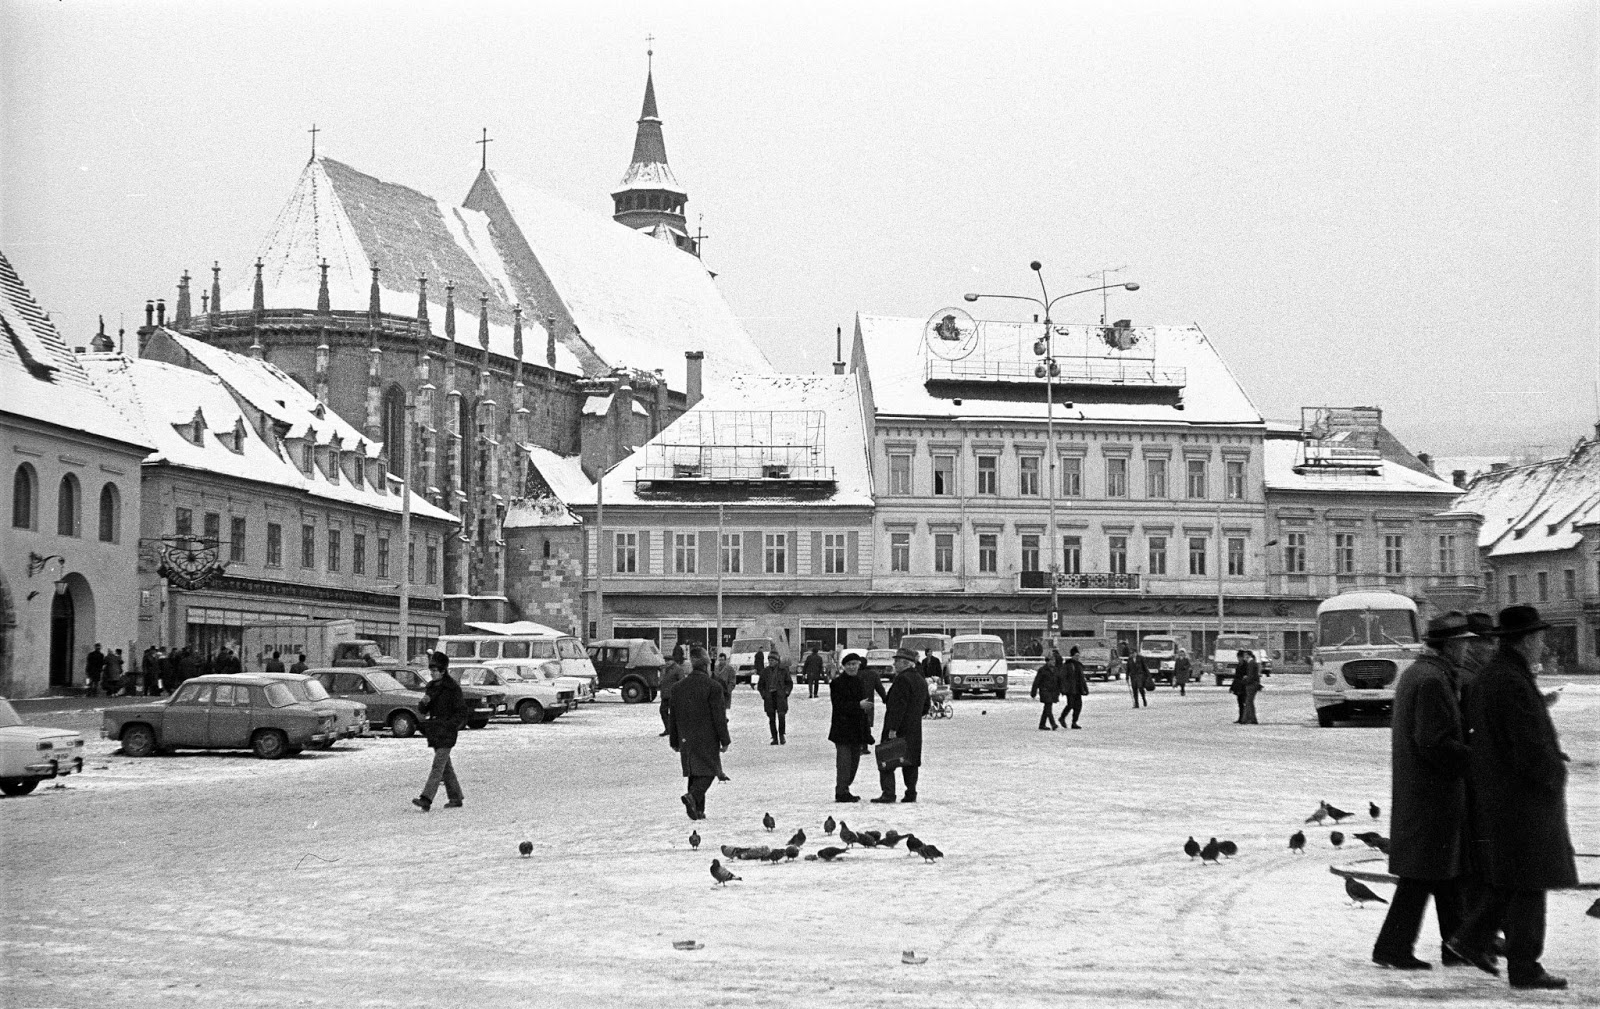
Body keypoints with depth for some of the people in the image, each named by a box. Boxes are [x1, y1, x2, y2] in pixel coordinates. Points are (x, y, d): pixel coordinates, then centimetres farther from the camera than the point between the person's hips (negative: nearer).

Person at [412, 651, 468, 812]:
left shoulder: (453, 688, -10)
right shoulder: (431, 687, 12)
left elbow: (462, 711, -10)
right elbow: (424, 710, 17)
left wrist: (449, 725, -18)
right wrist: (423, 702, -6)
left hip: (447, 732, -8)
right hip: (434, 732, 8)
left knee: (438, 765, -13)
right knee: (445, 766, 13)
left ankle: (426, 799, -22)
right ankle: (455, 798, 22)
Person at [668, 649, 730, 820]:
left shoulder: (677, 687, 6)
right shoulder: (713, 686, -10)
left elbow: (672, 716, 11)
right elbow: (719, 716, -10)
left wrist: (674, 741, 17)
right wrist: (724, 740, -4)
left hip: (686, 739, 5)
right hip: (707, 739, -5)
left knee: (694, 773, 13)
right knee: (708, 771, 1)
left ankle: (698, 810, 11)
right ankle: (693, 796, -24)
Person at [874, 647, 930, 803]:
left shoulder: (902, 679, -16)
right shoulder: (921, 680, 14)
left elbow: (898, 706, -22)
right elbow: (925, 706, 21)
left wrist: (893, 729, -23)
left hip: (898, 729, -9)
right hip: (914, 729, 9)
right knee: (911, 761, 13)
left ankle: (888, 793, -11)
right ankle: (911, 794, 13)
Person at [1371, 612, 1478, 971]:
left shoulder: (1414, 673, 14)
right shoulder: (1433, 681, -19)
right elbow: (1434, 743, -24)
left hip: (1413, 789, 10)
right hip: (1433, 793, -10)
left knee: (1452, 870, 16)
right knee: (1422, 872, -4)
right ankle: (1392, 948, 1)